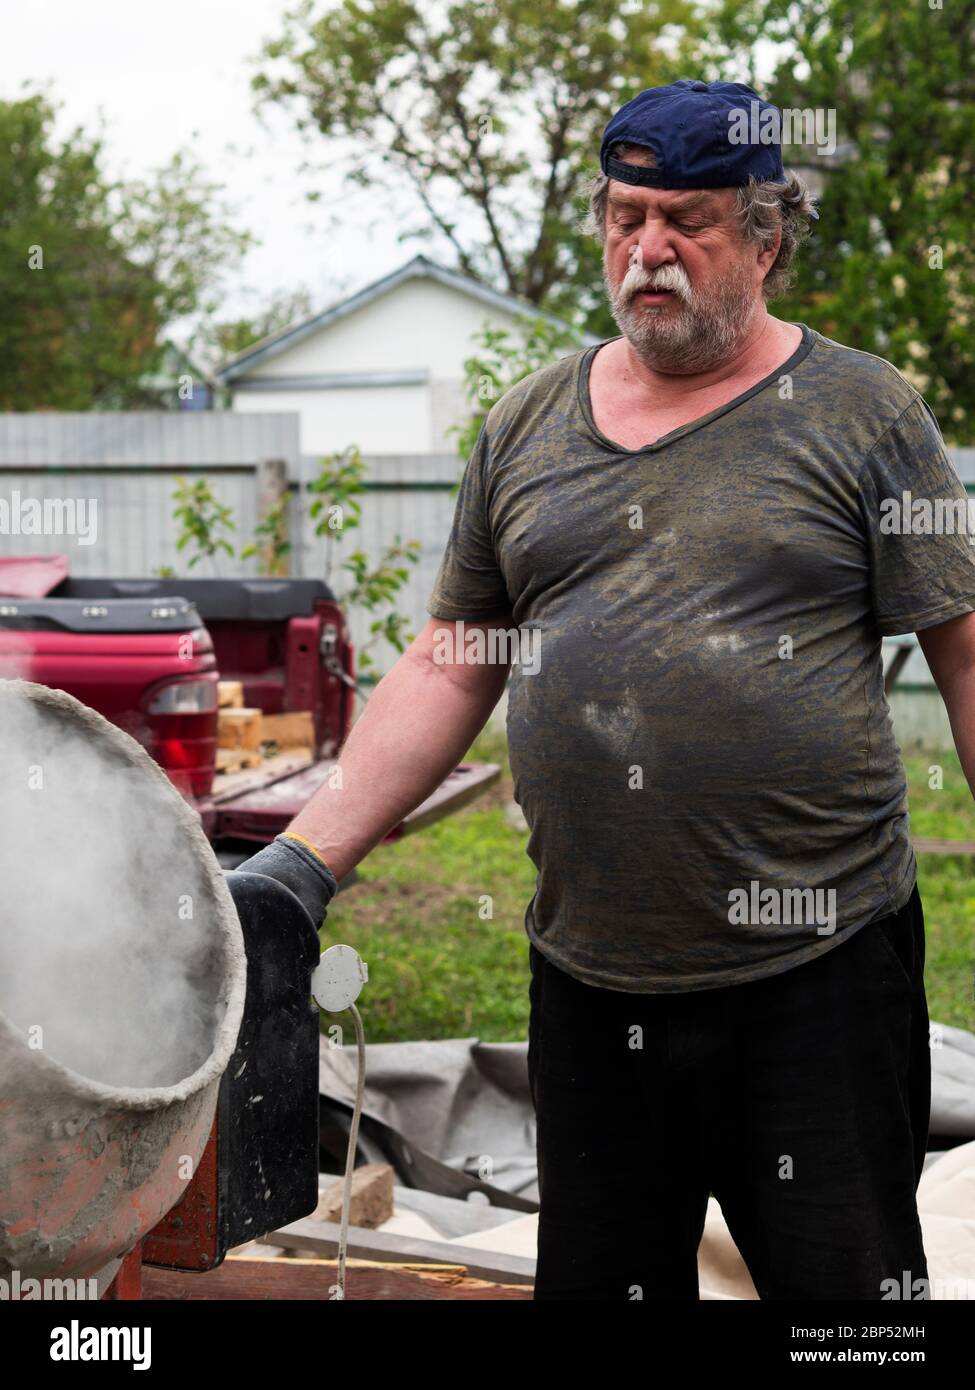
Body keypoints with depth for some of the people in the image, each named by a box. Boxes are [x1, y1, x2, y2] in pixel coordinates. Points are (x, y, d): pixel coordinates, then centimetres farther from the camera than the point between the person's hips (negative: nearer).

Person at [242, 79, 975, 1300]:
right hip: (591, 984, 4)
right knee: (595, 1277, 16)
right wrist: (305, 859, 5)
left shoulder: (864, 411, -1)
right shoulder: (526, 424, 10)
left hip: (820, 973, -4)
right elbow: (448, 670, 11)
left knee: (848, 1281, 6)